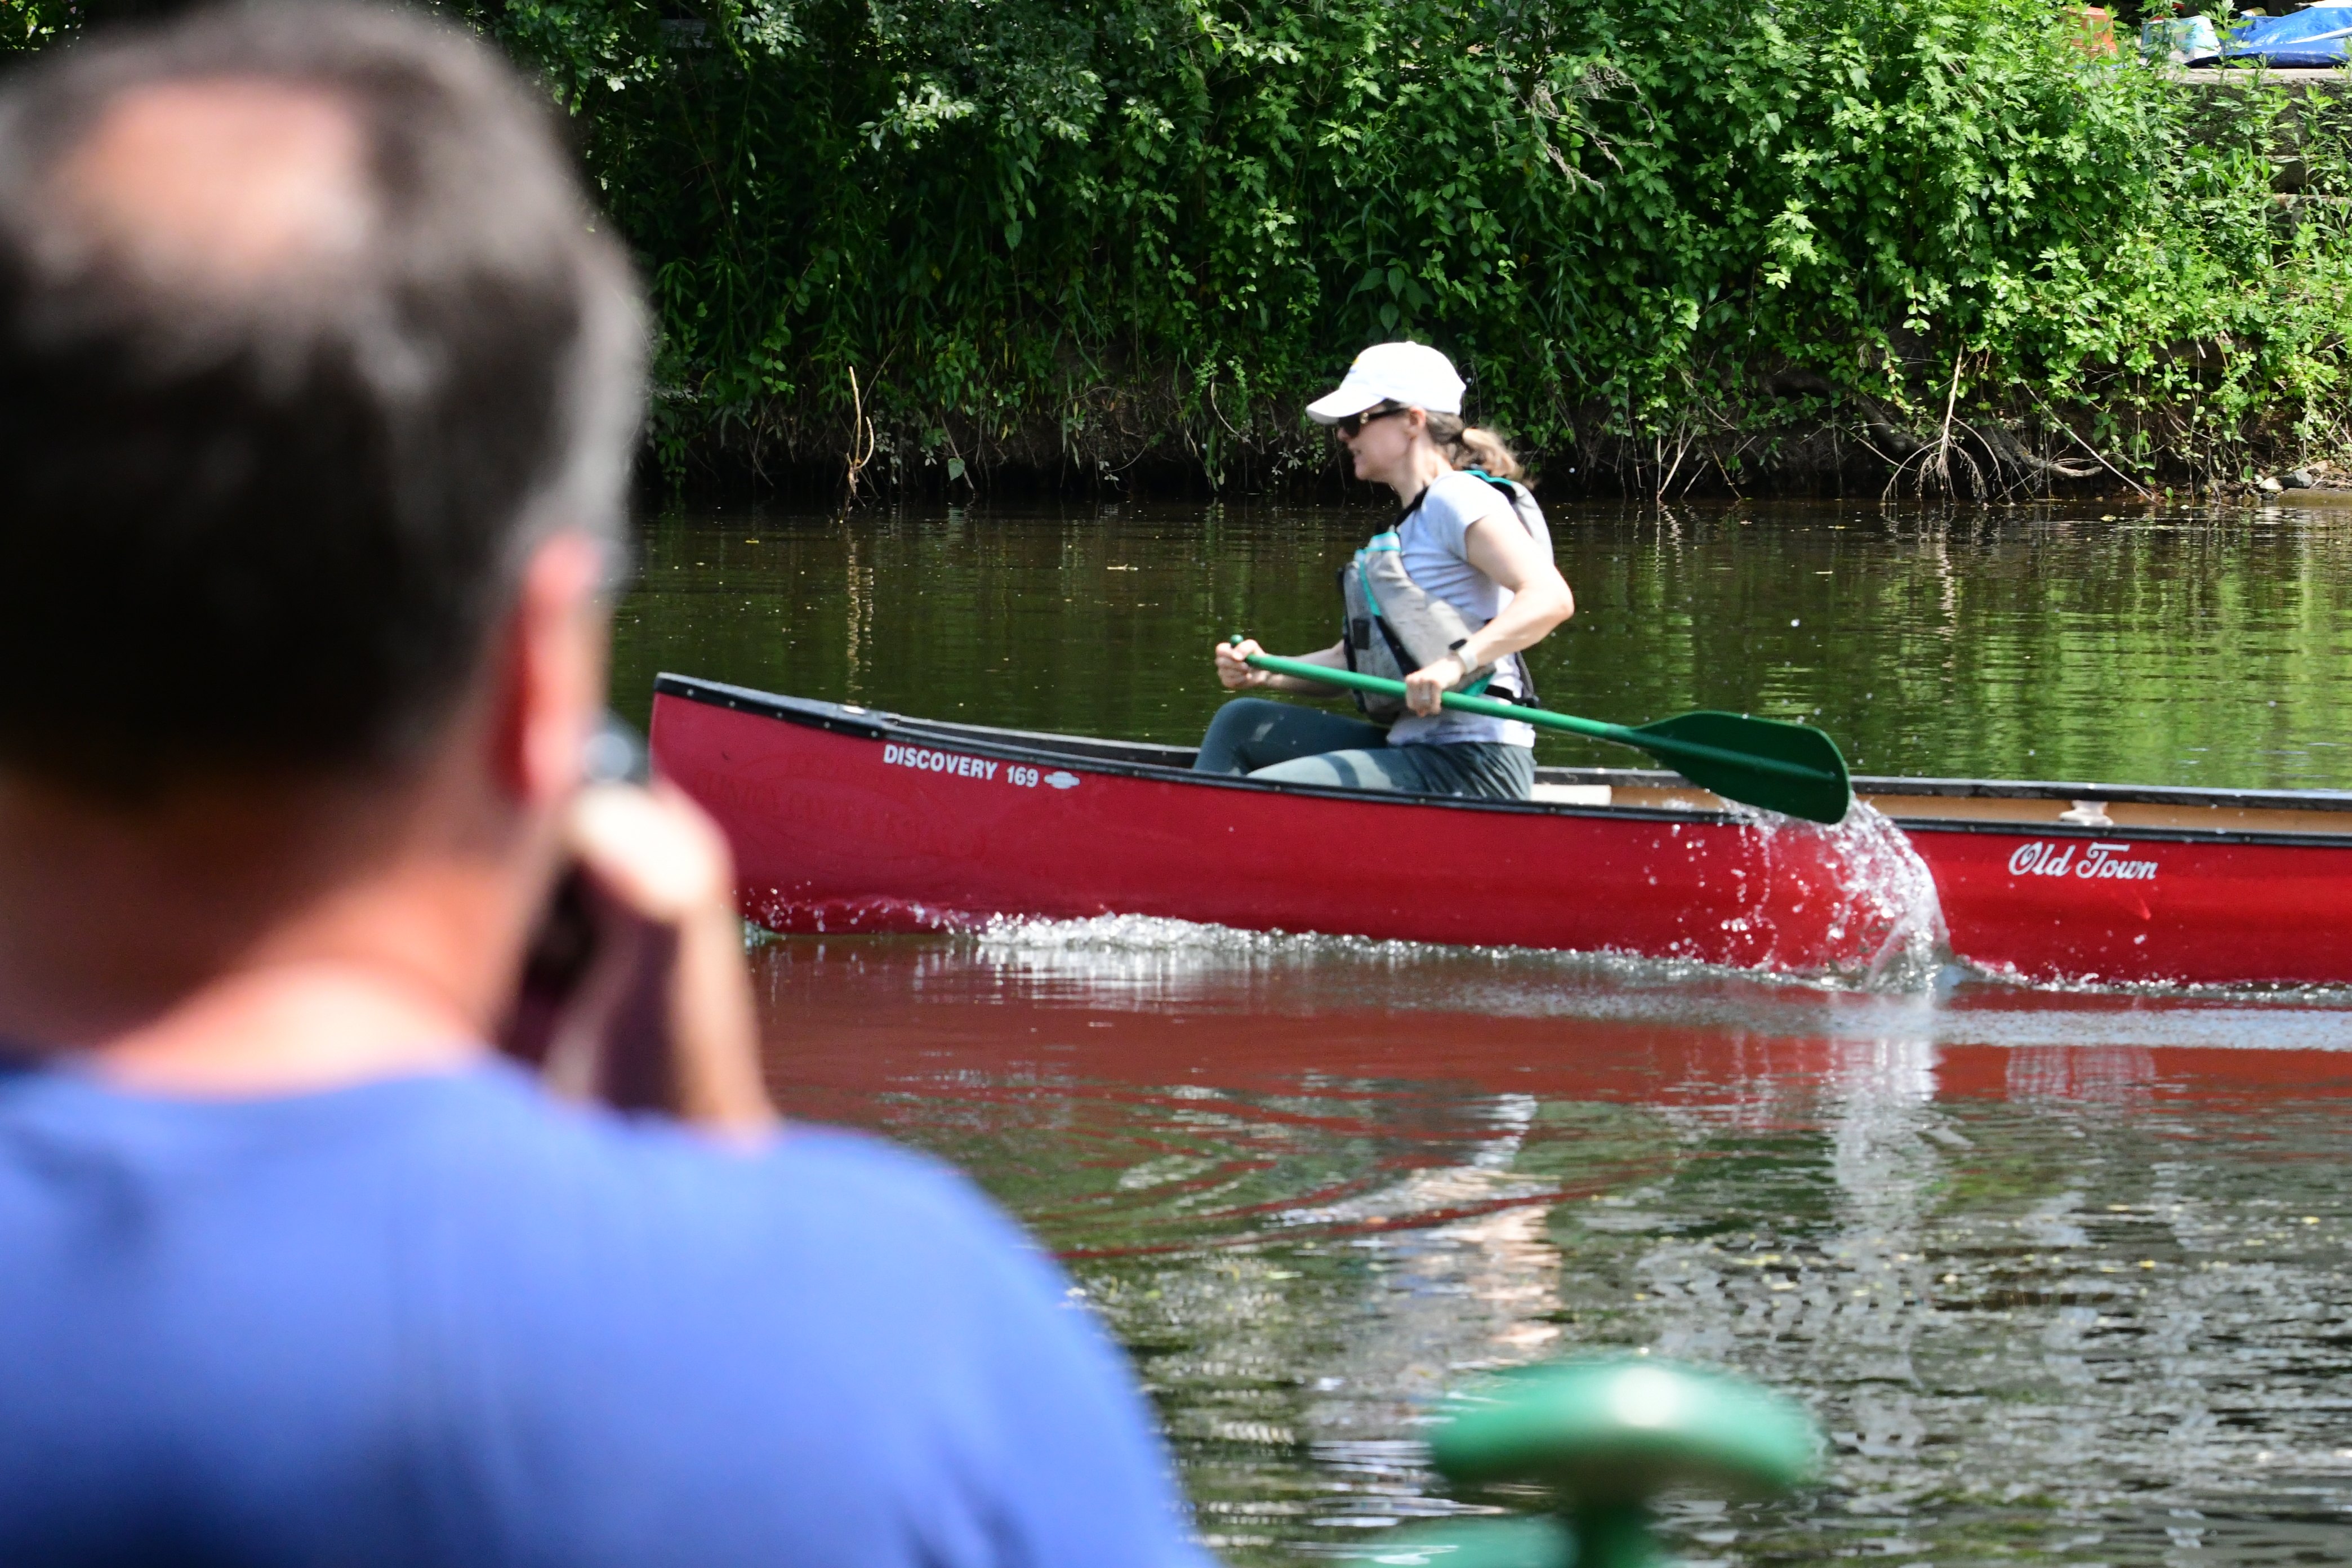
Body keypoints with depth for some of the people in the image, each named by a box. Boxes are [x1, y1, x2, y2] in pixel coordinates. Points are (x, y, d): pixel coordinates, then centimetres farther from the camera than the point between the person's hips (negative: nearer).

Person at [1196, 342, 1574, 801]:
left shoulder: (1457, 498, -9)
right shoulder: (1412, 524, 22)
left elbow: (1551, 598, -24)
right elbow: (1352, 663, 19)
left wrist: (1456, 664, -37)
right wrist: (1267, 673, 1)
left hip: (1473, 764, -11)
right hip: (1414, 747, 11)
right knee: (1240, 723, 15)